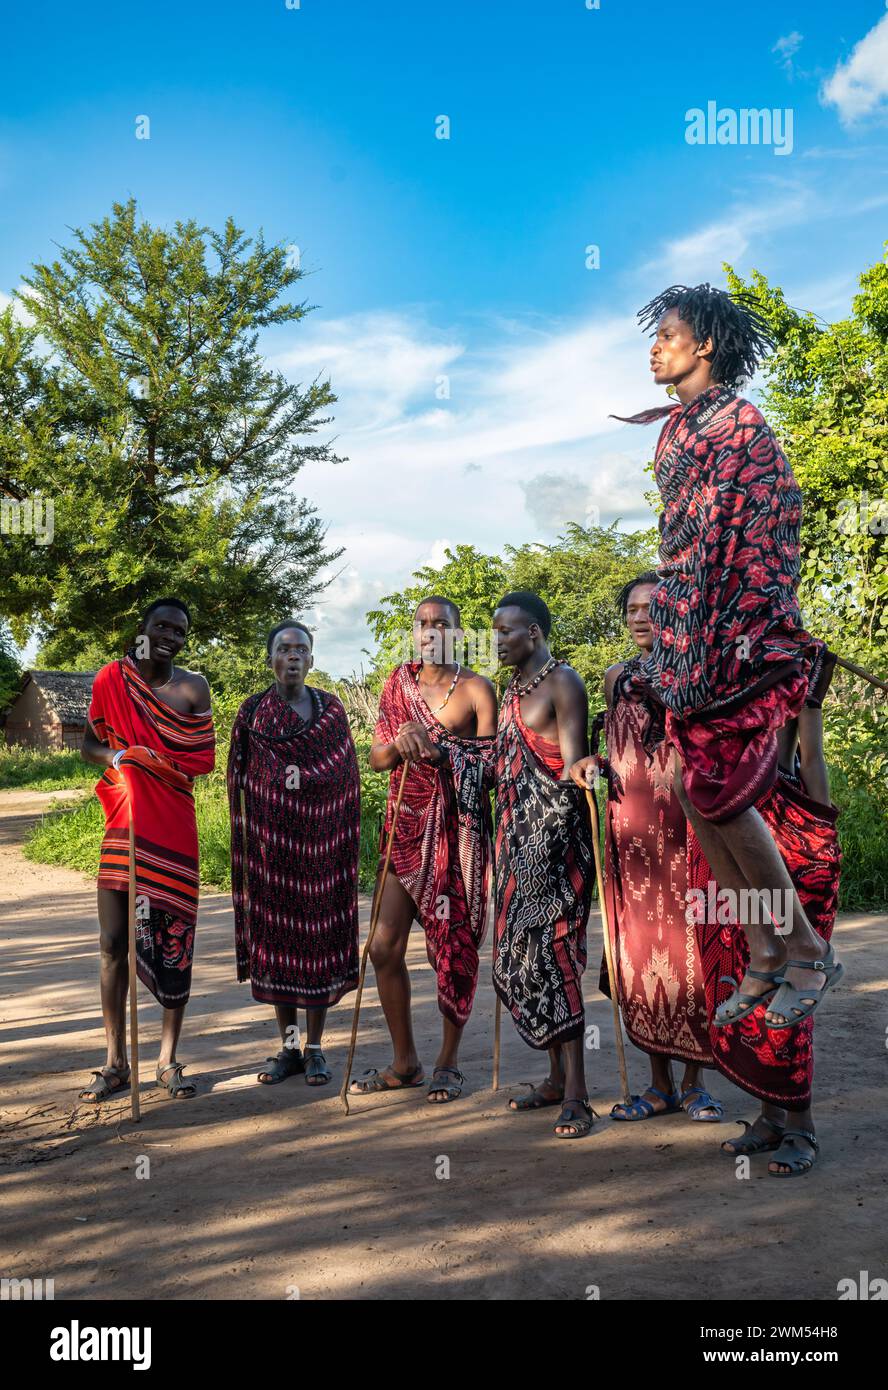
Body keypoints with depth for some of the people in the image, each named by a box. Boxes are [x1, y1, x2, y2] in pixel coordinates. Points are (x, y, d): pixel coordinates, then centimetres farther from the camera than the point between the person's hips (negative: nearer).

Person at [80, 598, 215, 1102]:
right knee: (114, 942, 1)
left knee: (175, 939, 1)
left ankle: (169, 1060, 14)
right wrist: (116, 757, -11)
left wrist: (141, 758, -12)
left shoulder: (192, 687, 0)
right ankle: (116, 1063, 13)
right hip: (124, 826, 1)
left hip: (173, 828, -1)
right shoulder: (112, 678, 3)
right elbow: (90, 744, 11)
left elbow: (205, 760, -1)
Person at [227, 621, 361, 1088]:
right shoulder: (252, 711, 4)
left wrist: (304, 777, -13)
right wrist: (245, 840, -2)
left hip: (320, 837, 0)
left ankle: (315, 1048, 11)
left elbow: (345, 772, 1)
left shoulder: (331, 708, 4)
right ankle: (288, 1046, 15)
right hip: (270, 837, 1)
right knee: (275, 932, 4)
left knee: (319, 934, 1)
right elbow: (240, 779, 4)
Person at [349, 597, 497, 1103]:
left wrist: (436, 746, -21)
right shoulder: (398, 685, 11)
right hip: (406, 828, 4)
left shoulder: (477, 689, -2)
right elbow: (377, 759, 8)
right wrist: (399, 743, -12)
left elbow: (490, 770, -6)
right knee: (385, 948, 3)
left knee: (454, 946, 1)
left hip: (457, 833, -4)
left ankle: (449, 1062, 18)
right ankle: (405, 1062, 19)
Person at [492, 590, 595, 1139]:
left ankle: (576, 1094, -6)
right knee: (520, 954, 8)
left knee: (552, 952, -10)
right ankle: (558, 1077, 19)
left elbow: (572, 768, -13)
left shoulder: (563, 682, -6)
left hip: (554, 832, -8)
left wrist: (553, 837, -22)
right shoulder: (512, 688, 18)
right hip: (517, 832, 8)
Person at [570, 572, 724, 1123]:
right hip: (630, 833, 4)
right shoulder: (616, 678, 12)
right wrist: (591, 763, 4)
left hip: (689, 831, -3)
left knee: (691, 950, -2)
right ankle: (660, 1083, 17)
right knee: (639, 952, 4)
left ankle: (695, 1082, 15)